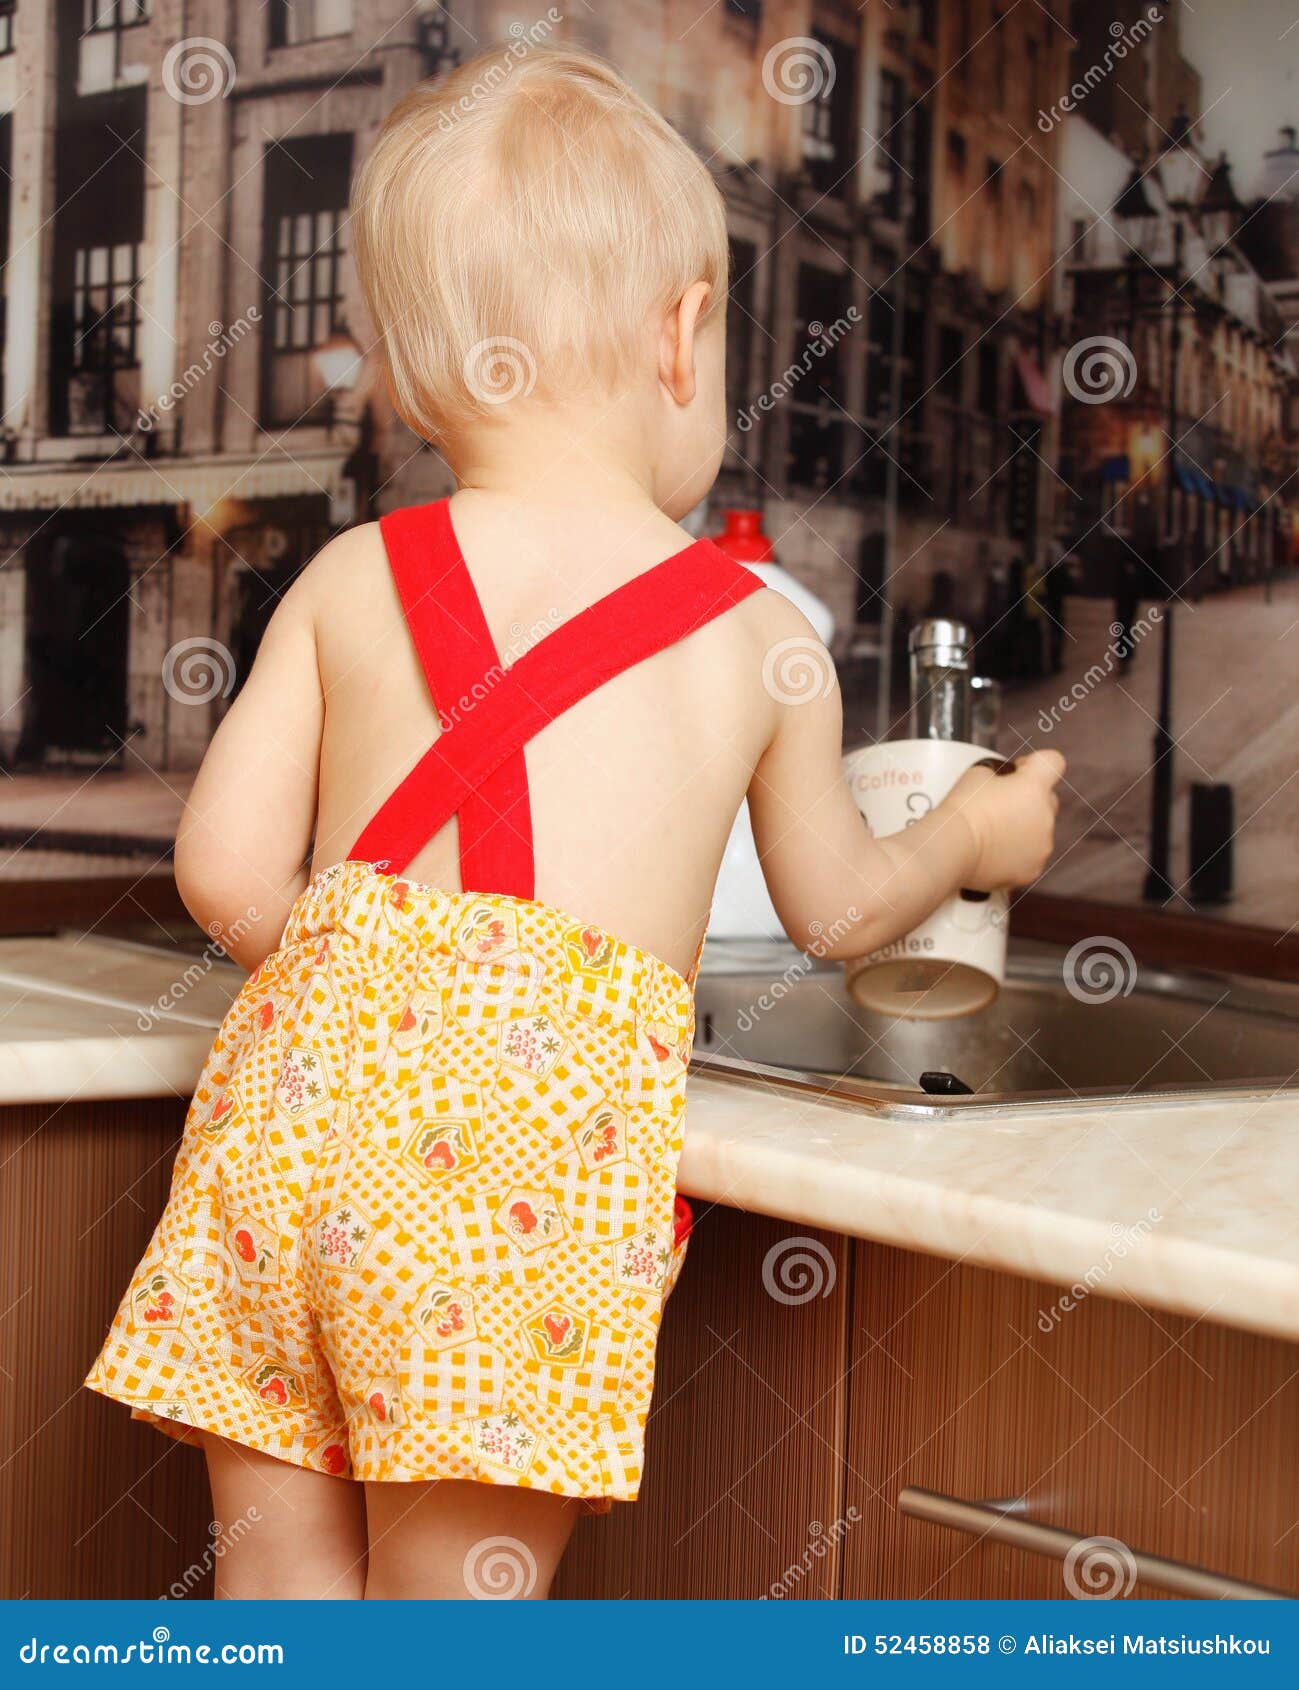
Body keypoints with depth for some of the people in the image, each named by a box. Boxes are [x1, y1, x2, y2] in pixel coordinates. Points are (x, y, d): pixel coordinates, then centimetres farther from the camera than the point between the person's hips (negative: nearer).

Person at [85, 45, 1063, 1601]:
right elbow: (837, 907, 23)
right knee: (455, 1600, 6)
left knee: (280, 1574, 15)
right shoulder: (762, 641, 9)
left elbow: (224, 875, 6)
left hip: (301, 1084, 3)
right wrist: (972, 834, 43)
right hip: (540, 1120, -2)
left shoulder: (346, 581, 11)